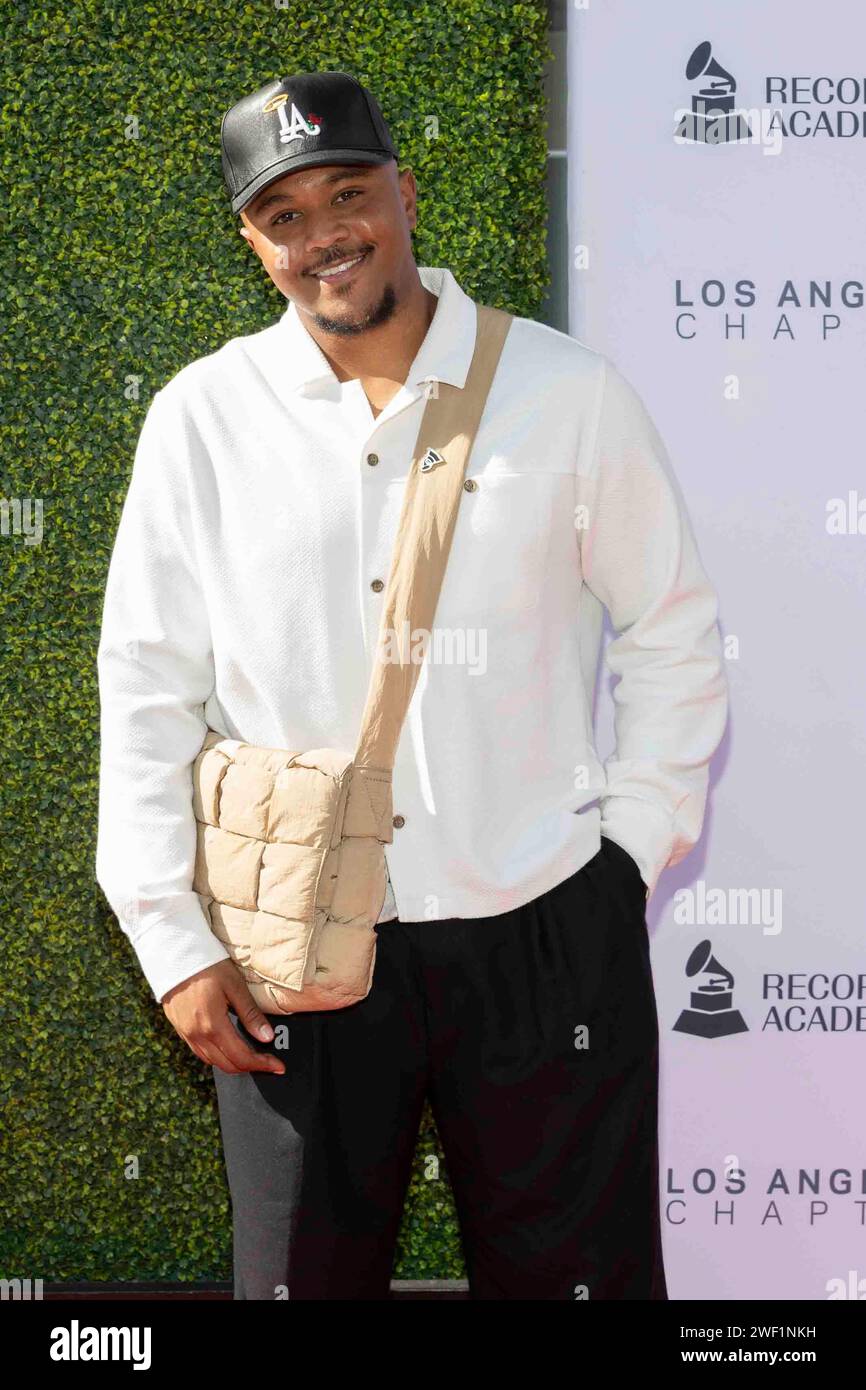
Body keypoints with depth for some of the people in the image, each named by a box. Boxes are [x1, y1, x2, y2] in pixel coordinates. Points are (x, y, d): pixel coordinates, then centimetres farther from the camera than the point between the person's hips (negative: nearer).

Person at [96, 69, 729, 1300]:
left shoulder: (570, 393, -2)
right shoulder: (203, 419, 0)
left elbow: (675, 633, 7)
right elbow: (149, 690, 3)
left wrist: (634, 851, 1)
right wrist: (174, 942, -1)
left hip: (547, 937, 0)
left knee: (579, 1272, 11)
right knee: (305, 1274, 14)